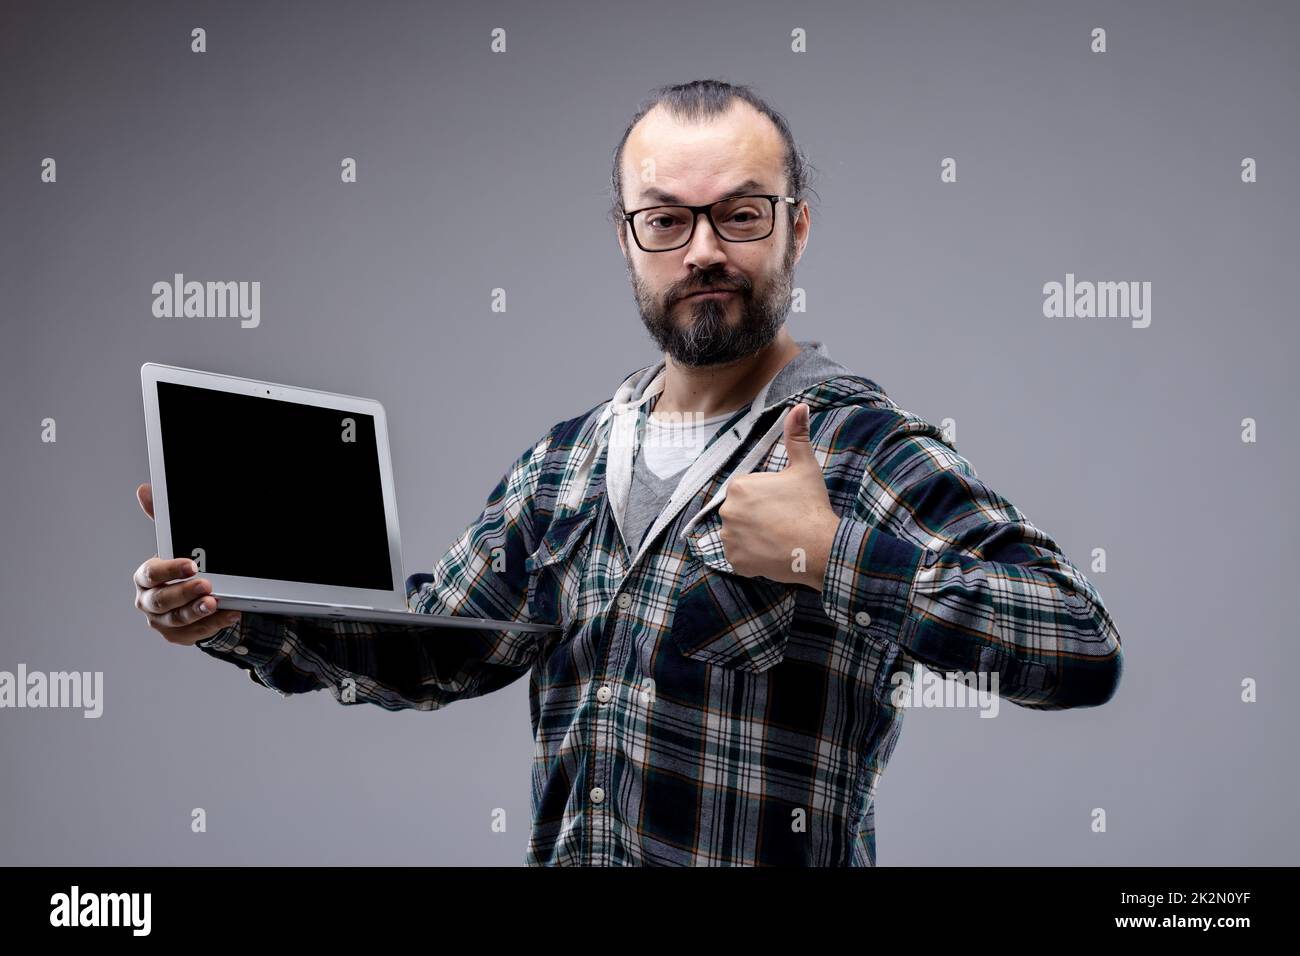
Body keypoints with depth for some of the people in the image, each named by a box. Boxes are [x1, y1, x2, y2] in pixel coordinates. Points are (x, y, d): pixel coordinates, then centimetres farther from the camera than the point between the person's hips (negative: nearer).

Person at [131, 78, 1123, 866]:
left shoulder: (866, 450, -12)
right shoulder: (568, 460, 8)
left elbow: (1086, 647, -21)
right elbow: (433, 646, 15)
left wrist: (831, 553, -25)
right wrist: (239, 616, 1)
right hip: (561, 849, 6)